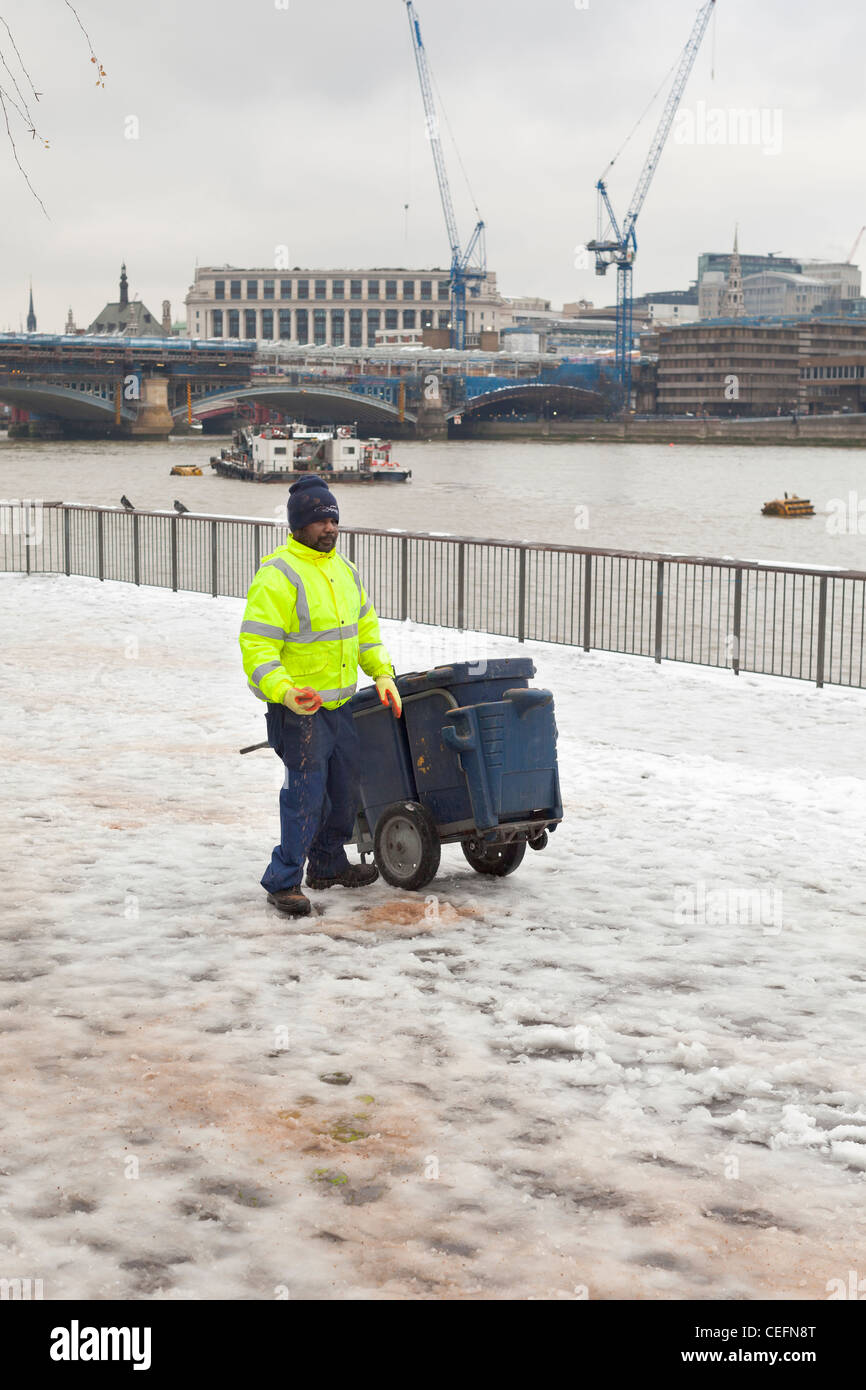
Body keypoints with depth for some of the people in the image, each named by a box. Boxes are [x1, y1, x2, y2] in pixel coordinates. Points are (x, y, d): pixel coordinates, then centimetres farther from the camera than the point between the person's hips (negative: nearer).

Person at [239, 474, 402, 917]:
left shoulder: (343, 570, 11)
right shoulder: (277, 577, -16)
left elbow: (365, 627, 22)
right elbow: (256, 646, -20)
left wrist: (382, 674, 9)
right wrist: (283, 692, -33)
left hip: (340, 703, 8)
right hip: (297, 706, -8)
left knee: (346, 783, 16)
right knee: (306, 790, -10)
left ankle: (329, 864, 34)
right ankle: (283, 881, -1)